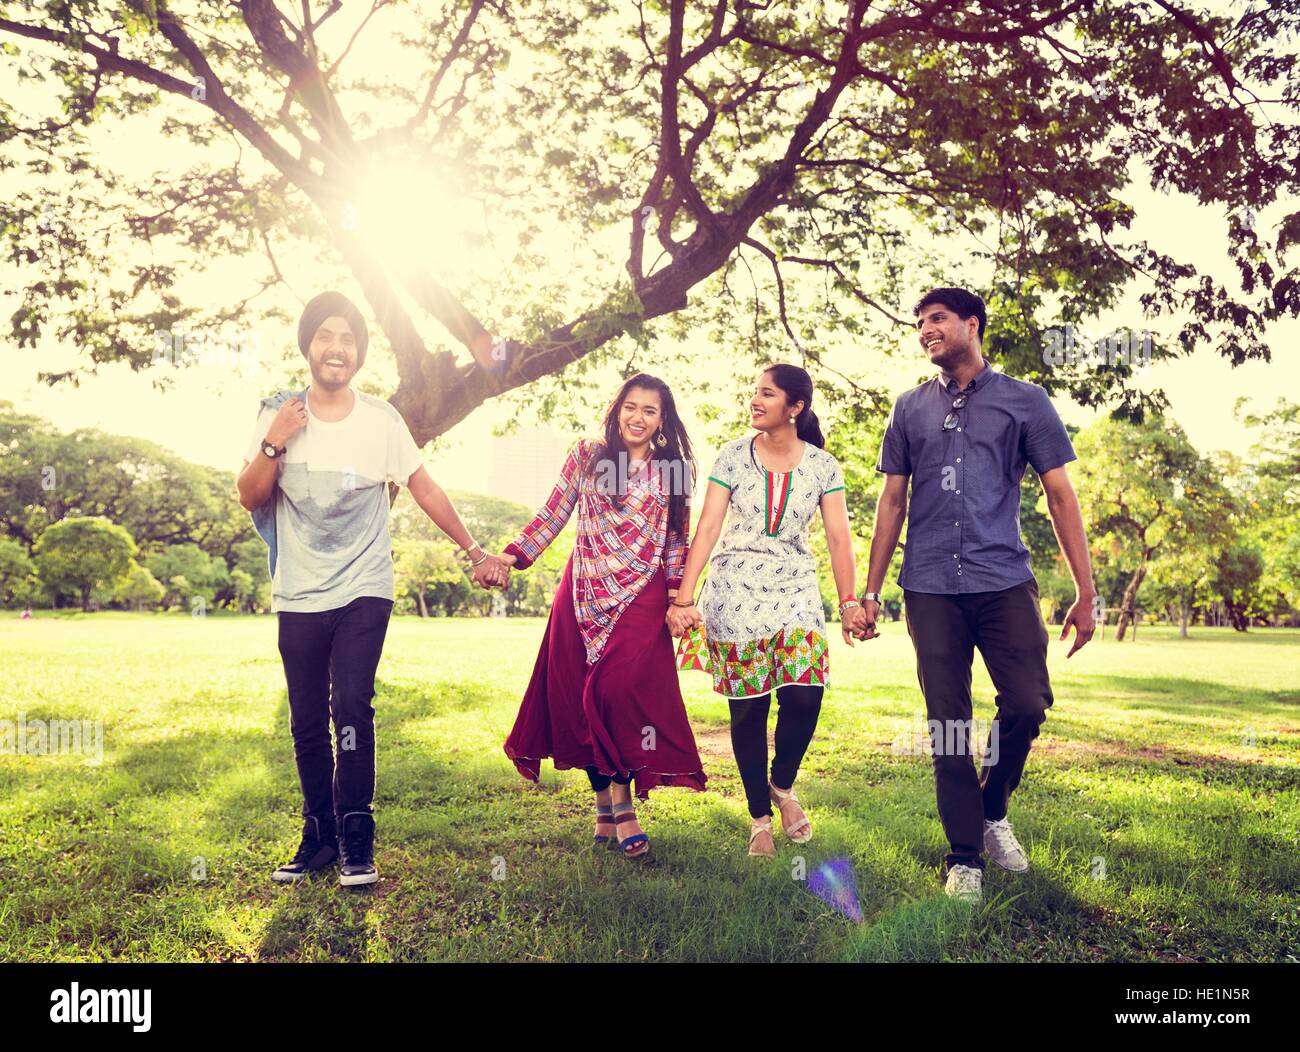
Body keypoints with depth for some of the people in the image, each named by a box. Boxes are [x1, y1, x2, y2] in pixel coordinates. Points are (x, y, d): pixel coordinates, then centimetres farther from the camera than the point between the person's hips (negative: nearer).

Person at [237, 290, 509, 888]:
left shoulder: (381, 420, -3)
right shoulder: (278, 415, 1)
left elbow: (425, 489, 4)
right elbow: (250, 498, -1)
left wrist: (475, 553, 5)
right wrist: (275, 443, -17)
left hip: (364, 591, -2)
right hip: (299, 596, 3)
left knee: (351, 707, -15)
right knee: (307, 722, 7)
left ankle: (356, 844, -7)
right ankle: (319, 836, 19)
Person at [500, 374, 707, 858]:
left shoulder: (673, 471, 8)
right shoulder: (586, 455, 7)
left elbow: (677, 542, 10)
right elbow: (551, 516, 7)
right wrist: (511, 557, -3)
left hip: (639, 599, -2)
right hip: (582, 597, 2)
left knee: (620, 689, -18)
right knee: (580, 698, 1)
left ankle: (623, 805, -4)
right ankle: (604, 807, 14)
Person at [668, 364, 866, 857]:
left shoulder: (823, 465, 2)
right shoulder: (733, 456, 0)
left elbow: (838, 537, -2)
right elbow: (707, 528, -4)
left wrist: (848, 601, -13)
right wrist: (683, 598, -10)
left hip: (796, 590, 1)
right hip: (736, 590, 0)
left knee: (804, 695, -14)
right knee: (748, 707, 1)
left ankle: (783, 785, 16)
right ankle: (759, 818, 16)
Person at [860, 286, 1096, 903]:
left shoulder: (1024, 402, 6)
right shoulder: (911, 409, 12)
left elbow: (1060, 496, 4)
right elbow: (892, 502, 13)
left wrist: (1086, 592, -1)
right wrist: (870, 590, 9)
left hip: (1004, 581, -1)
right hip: (931, 589, 1)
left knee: (1028, 704, -8)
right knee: (947, 722, 2)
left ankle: (992, 811, 21)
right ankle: (964, 857, 13)